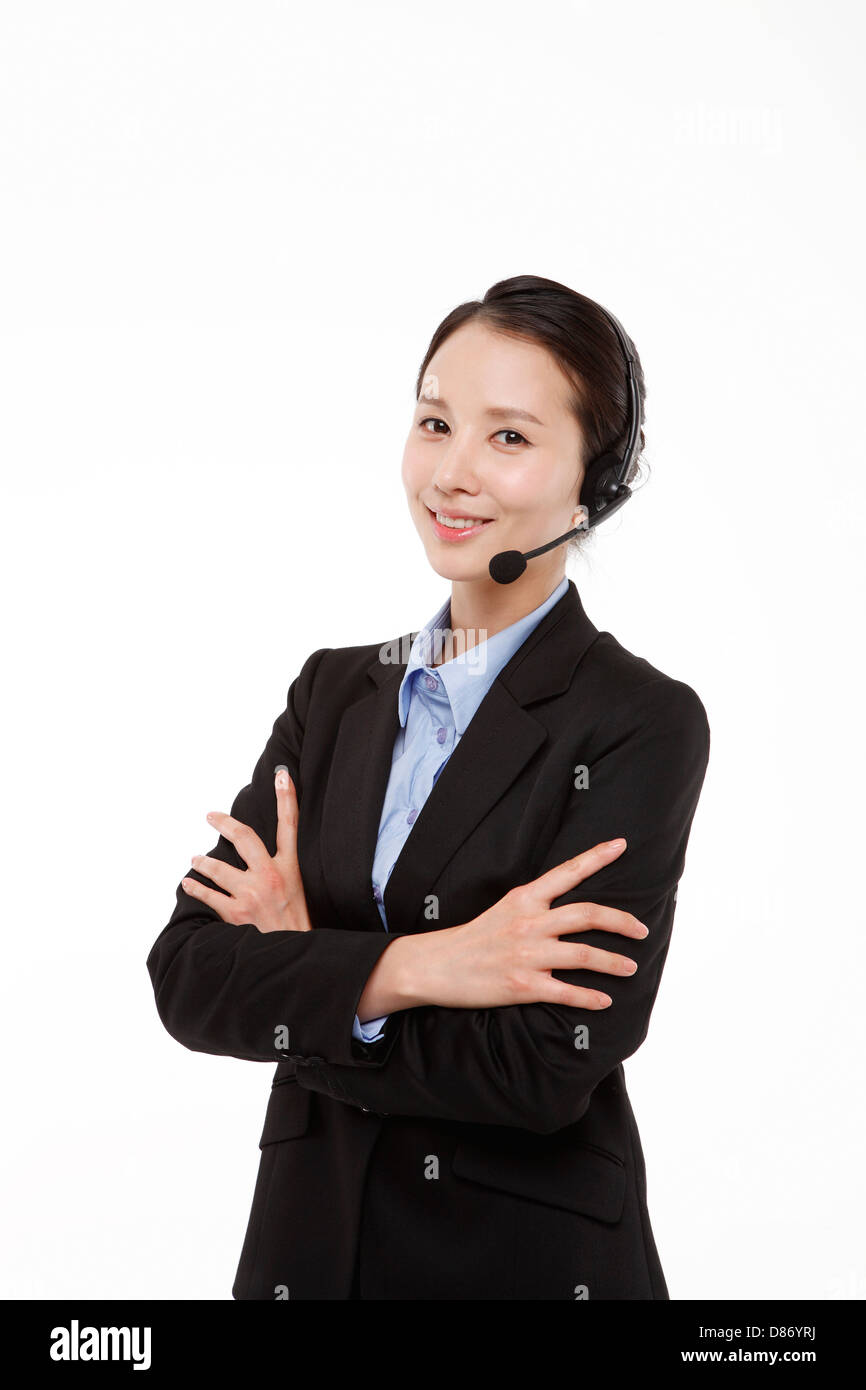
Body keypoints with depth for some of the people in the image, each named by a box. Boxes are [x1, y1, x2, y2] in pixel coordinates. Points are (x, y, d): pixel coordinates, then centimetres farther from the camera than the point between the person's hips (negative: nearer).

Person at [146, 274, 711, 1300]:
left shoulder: (644, 725, -13)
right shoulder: (335, 691, 3)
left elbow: (547, 1070, -21)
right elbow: (185, 976, -7)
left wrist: (296, 980, -10)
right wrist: (411, 967, -21)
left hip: (531, 1259, -4)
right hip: (307, 1244, 4)